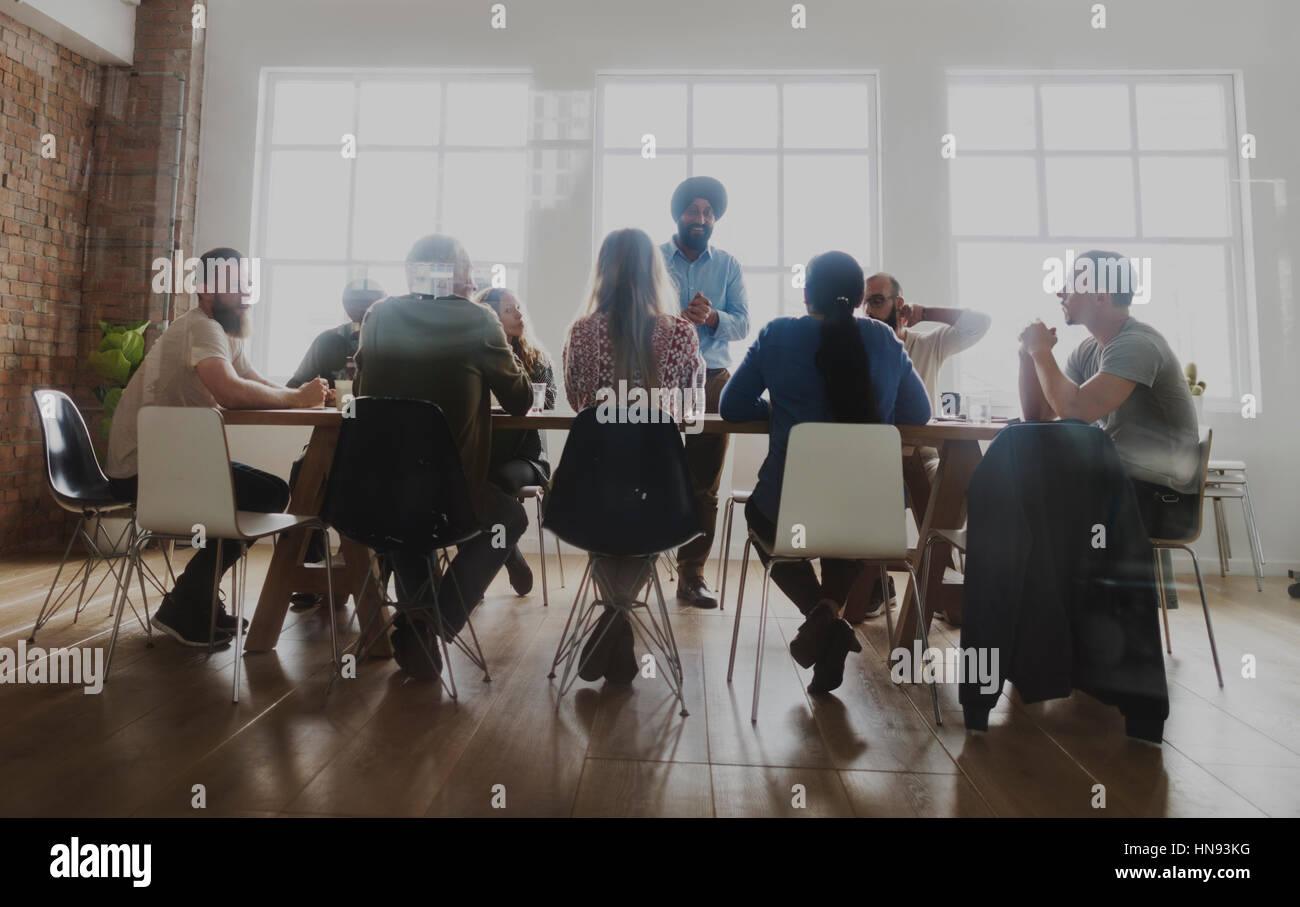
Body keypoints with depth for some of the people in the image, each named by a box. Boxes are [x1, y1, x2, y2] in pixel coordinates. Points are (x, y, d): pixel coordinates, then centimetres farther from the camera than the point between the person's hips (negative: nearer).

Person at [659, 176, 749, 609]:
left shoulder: (728, 266, 15)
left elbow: (742, 322, 4)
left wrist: (712, 317, -16)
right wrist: (679, 318, -18)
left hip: (712, 382, 2)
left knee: (704, 484, 2)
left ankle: (692, 573, 11)